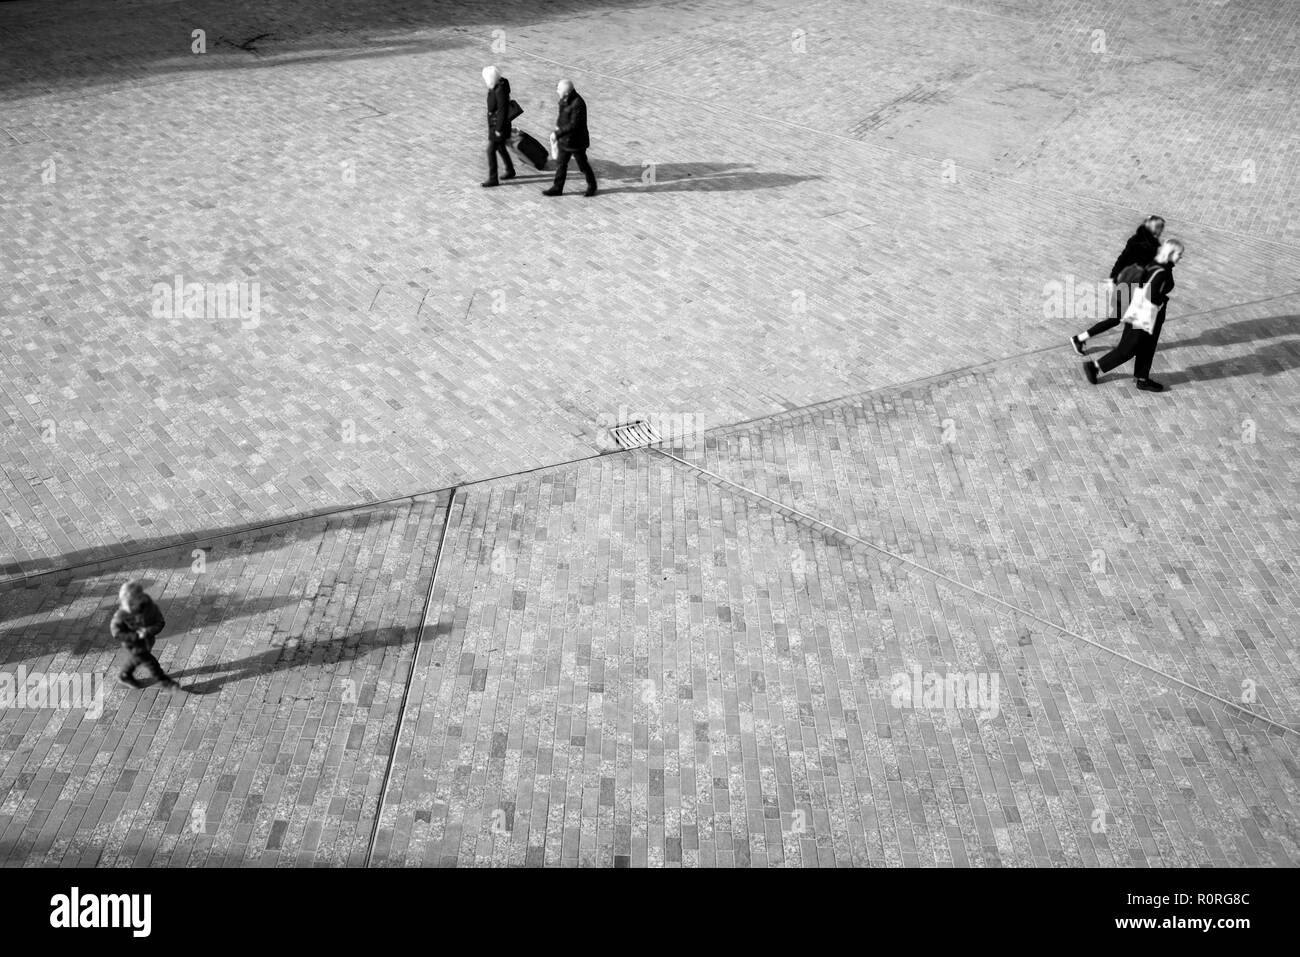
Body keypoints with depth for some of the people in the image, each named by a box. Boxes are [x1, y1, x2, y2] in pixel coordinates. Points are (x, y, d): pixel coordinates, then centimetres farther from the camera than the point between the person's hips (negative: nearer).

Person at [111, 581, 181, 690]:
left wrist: (149, 631, -40)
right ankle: (165, 681, 26)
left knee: (136, 659, 30)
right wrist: (136, 636, -34)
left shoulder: (149, 606, -26)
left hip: (147, 642, 4)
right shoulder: (121, 616, -31)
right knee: (150, 662, 4)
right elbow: (117, 633, -24)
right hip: (134, 646, -4)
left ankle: (124, 675, 59)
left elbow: (160, 622, -21)